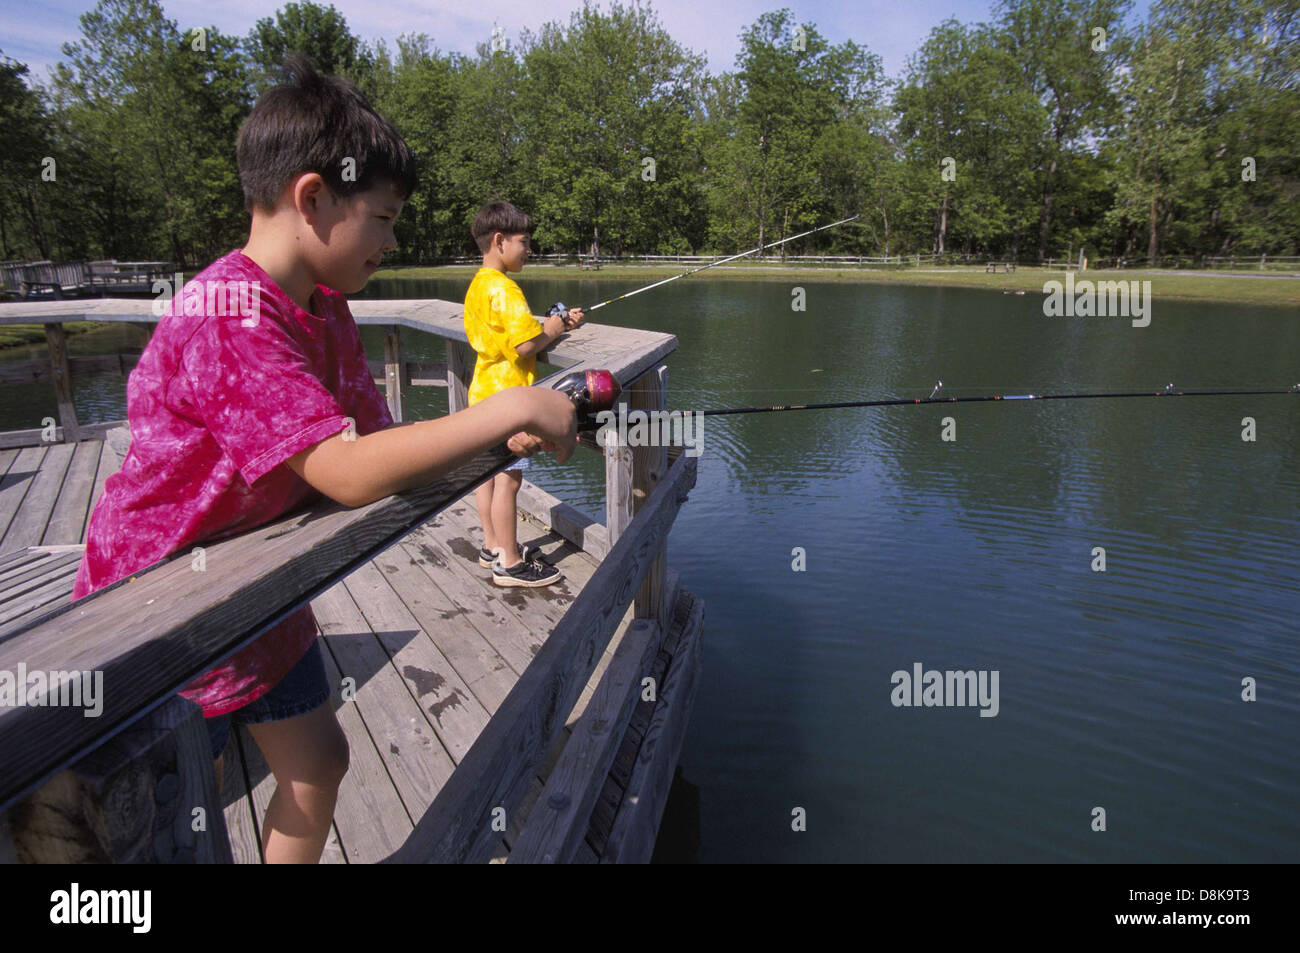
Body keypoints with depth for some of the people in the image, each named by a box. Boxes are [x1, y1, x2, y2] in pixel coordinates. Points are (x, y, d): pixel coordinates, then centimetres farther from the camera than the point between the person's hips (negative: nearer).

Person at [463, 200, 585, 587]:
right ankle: (509, 563, 6)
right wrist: (551, 330, -6)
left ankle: (493, 546, 29)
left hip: (484, 392, 10)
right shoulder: (504, 288, -18)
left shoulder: (477, 284, 12)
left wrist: (556, 323, 8)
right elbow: (526, 345, -25)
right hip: (507, 395, -10)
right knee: (508, 478, -3)